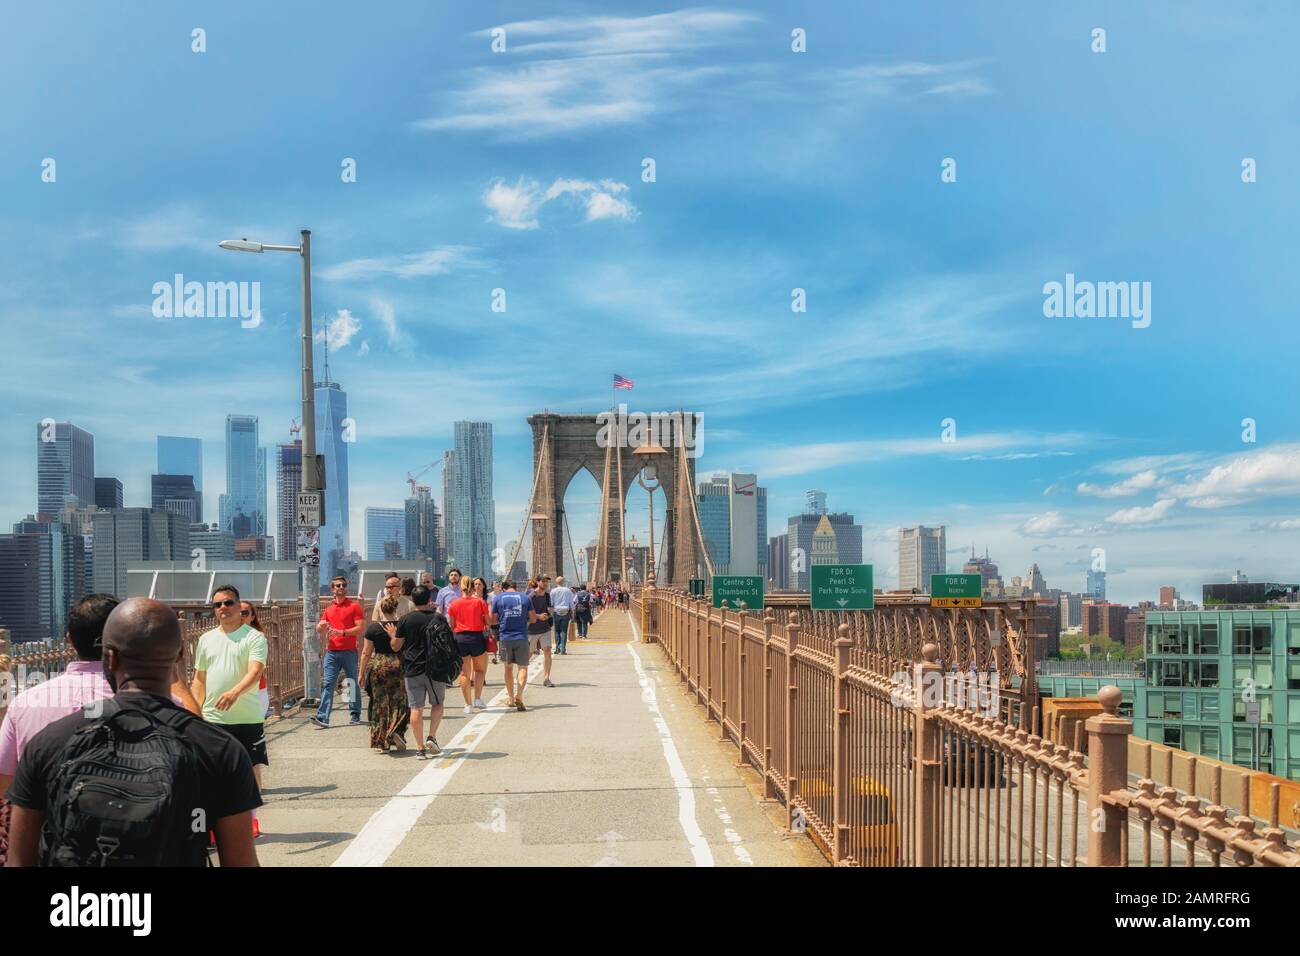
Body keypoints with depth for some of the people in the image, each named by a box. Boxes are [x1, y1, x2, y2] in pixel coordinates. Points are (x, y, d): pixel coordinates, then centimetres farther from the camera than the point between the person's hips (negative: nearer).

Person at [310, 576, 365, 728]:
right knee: (328, 684, -4)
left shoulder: (354, 606, 1)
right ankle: (323, 717, -10)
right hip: (332, 652, 4)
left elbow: (361, 628, -7)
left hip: (349, 651, -4)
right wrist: (321, 626, -8)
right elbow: (319, 630, 15)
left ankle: (355, 714, 14)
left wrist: (342, 632, -17)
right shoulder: (328, 609, 16)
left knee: (353, 684, 5)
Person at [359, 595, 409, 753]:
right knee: (398, 703, 9)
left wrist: (362, 673, 8)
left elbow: (366, 653, 0)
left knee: (379, 704, 9)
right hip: (398, 666, 0)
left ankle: (381, 742, 12)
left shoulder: (373, 627, -4)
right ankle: (396, 732, -10)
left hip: (378, 667, 0)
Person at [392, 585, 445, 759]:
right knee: (437, 703, 17)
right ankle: (432, 737, 1)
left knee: (416, 709, 3)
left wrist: (392, 636, 20)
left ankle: (421, 748, 4)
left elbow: (396, 646, 0)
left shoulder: (405, 620, -4)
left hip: (412, 669, 0)